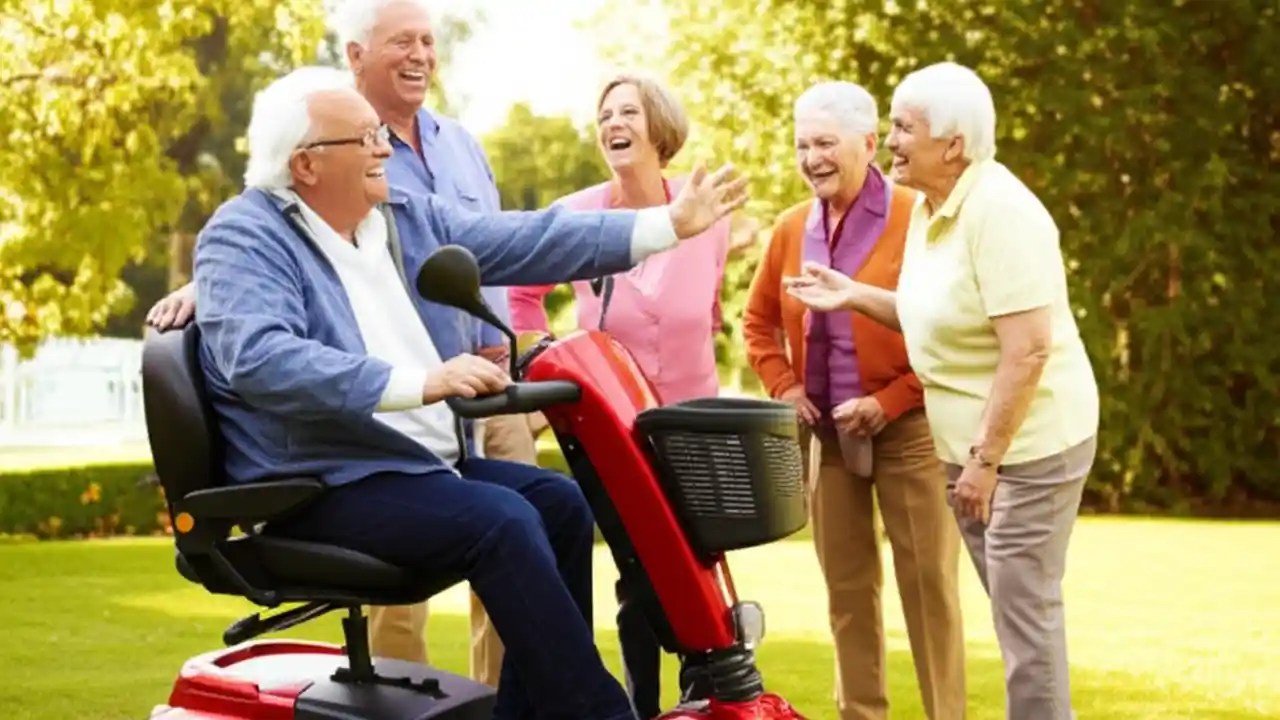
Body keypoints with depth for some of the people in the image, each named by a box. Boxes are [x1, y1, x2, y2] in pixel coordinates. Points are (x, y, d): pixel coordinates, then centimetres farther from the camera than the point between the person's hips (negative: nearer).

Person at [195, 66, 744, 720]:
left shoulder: (409, 219, 12)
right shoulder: (245, 237, -12)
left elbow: (529, 242, 10)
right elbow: (258, 359, -29)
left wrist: (668, 225, 3)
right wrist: (418, 384, -35)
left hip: (422, 462, 9)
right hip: (321, 486, -9)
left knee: (559, 504, -4)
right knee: (501, 520, -24)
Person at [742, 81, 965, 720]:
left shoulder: (917, 218, -11)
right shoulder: (791, 229, 7)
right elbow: (759, 321, 19)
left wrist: (891, 401, -16)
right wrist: (784, 387, 3)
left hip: (907, 428, -5)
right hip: (826, 431, 6)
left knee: (927, 583, 0)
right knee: (846, 586, 12)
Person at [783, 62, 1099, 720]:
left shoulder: (999, 211, -21)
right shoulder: (929, 208, 7)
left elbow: (1028, 348, -25)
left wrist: (986, 458, -23)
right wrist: (852, 296, 8)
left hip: (1027, 441, -9)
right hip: (972, 443, 9)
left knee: (1024, 607, -3)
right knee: (1013, 604, 17)